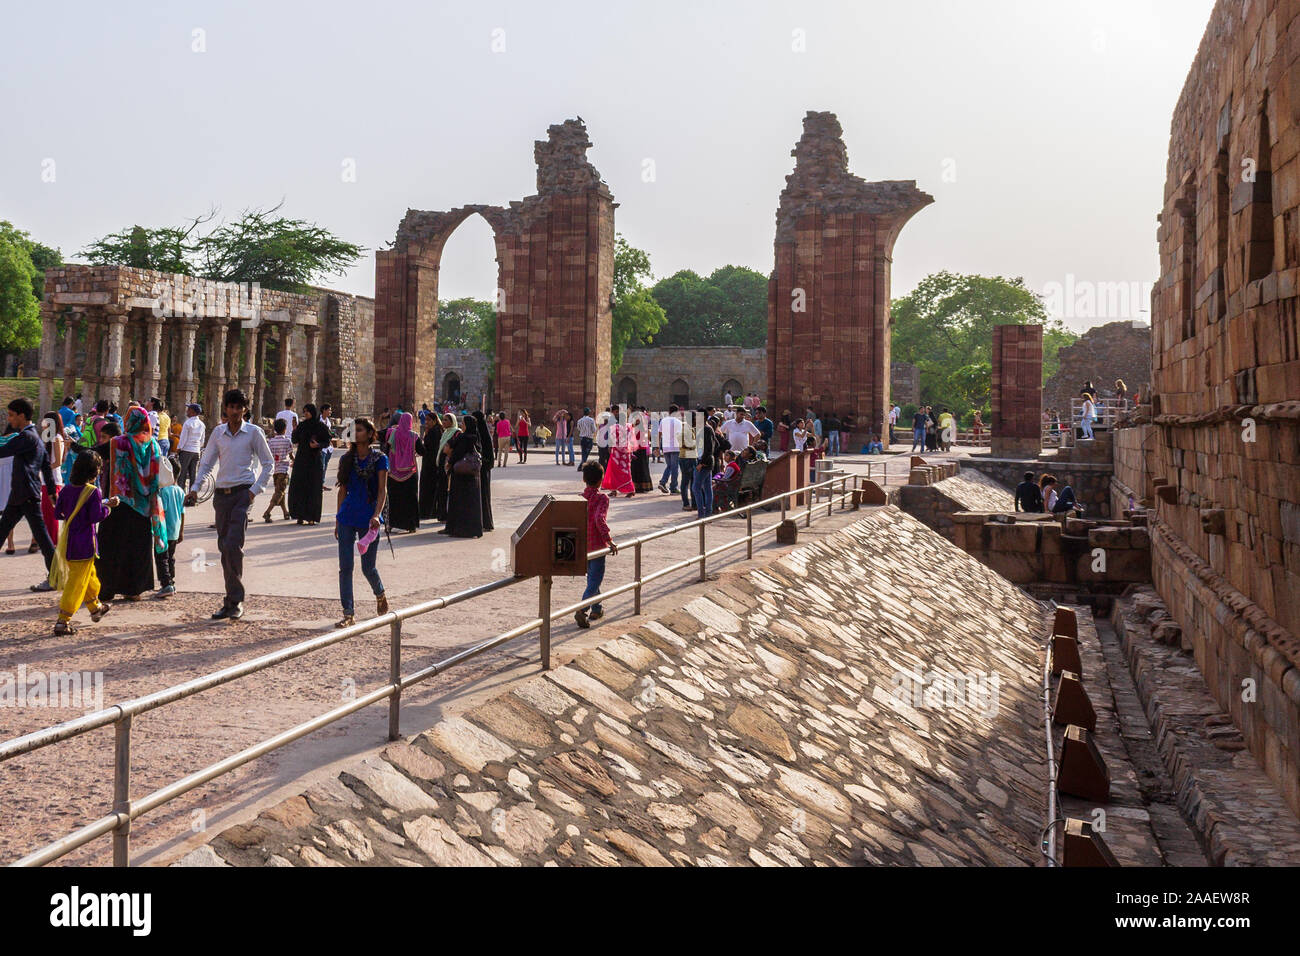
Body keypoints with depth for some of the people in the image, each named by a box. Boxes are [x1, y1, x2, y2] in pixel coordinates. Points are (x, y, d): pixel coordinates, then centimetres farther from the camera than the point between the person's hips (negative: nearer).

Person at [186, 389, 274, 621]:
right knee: (224, 548, 6)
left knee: (232, 545, -16)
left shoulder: (253, 432, 1)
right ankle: (231, 601, 14)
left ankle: (236, 601, -9)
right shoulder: (218, 432, 11)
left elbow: (268, 463, 4)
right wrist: (195, 488, 6)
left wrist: (255, 489, -5)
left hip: (243, 493, -4)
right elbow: (206, 462, 18)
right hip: (222, 494, 5)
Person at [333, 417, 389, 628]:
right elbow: (343, 490, 13)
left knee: (368, 567, 4)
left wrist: (377, 515, -20)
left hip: (368, 518, -3)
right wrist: (338, 519, 12)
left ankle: (380, 594, 35)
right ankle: (349, 613, 3)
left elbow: (382, 490, -7)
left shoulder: (380, 459, -3)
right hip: (347, 518, 3)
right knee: (345, 567, -2)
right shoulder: (347, 459, 8)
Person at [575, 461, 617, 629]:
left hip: (582, 544, 6)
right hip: (597, 545, -6)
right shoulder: (602, 498, -14)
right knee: (595, 579, -2)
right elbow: (600, 519, -27)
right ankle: (581, 609, -20)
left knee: (592, 576, 22)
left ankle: (596, 609, 31)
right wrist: (609, 539, -23)